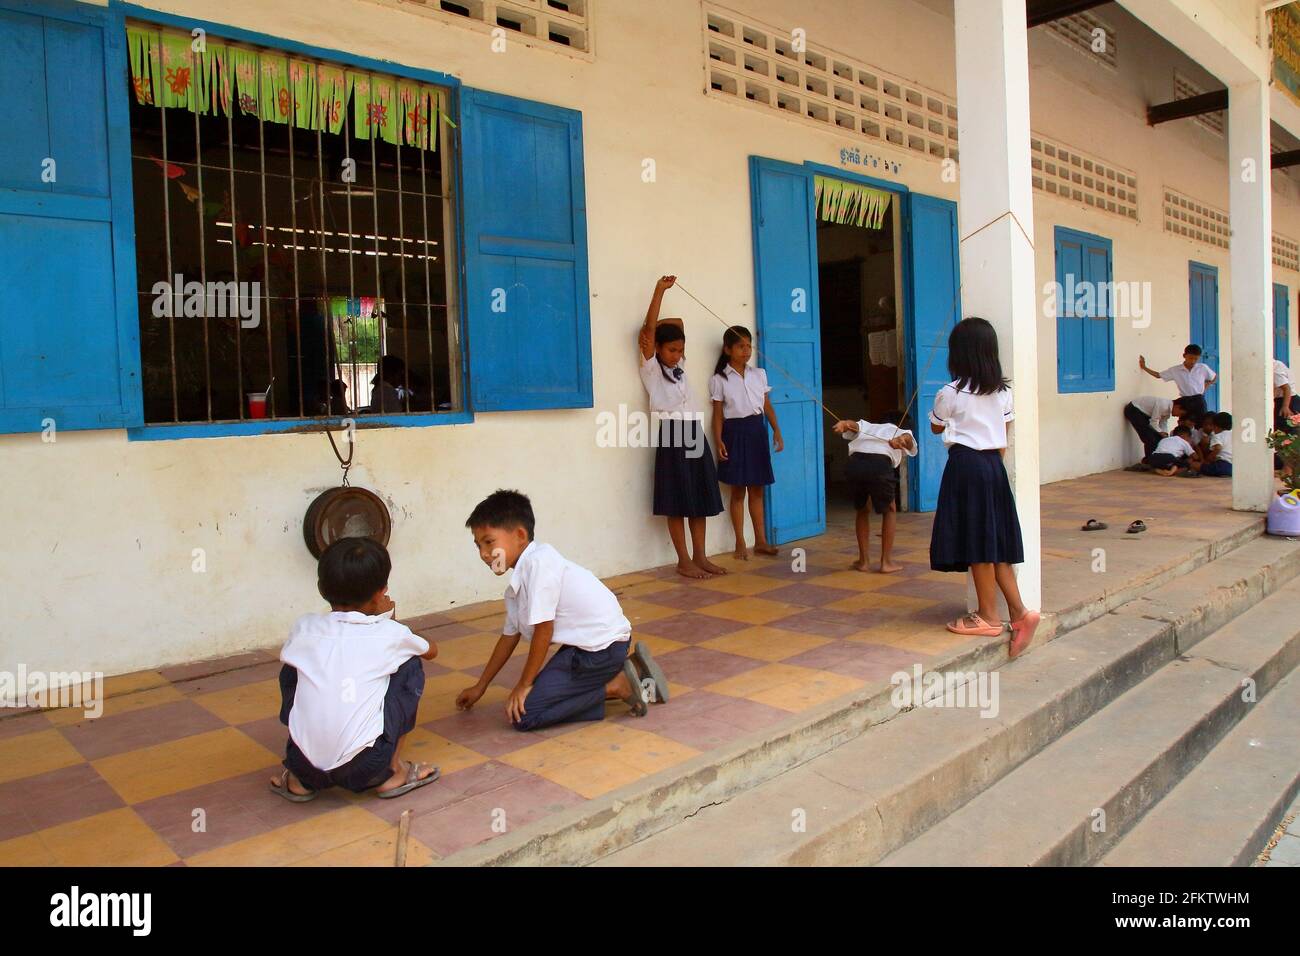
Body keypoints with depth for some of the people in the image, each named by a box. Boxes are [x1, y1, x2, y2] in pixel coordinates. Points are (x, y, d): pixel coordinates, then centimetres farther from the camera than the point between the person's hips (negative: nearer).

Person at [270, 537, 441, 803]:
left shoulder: (304, 628, 4)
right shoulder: (390, 634, -1)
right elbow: (431, 650, 22)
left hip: (305, 764, 3)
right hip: (363, 766, -2)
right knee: (410, 666, 15)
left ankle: (299, 779, 23)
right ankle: (392, 772, 16)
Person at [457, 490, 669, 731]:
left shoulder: (539, 561, -18)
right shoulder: (517, 581, 14)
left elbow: (544, 629, -16)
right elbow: (510, 636, 22)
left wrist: (524, 685, -6)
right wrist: (480, 687, 28)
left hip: (601, 647, -10)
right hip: (587, 643, 10)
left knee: (523, 714, -10)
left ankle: (616, 686, -5)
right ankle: (622, 672, 16)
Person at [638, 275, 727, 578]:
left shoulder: (679, 367, 15)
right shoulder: (651, 369, -3)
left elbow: (677, 323, 24)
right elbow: (650, 329, -15)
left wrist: (656, 326, 12)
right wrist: (660, 290, -18)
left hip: (695, 433, 7)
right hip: (672, 435, -7)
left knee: (701, 499, 8)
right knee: (678, 503, -2)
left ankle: (700, 557, 16)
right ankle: (684, 561, 5)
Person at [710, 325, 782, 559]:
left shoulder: (759, 374, 9)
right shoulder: (719, 379, -2)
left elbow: (767, 405, 11)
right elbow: (718, 413, -4)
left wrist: (776, 429, 1)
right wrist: (718, 441, -12)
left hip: (757, 430, 4)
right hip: (735, 431, -4)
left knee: (757, 489, 9)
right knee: (738, 490, 1)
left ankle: (760, 541, 16)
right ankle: (740, 543, 9)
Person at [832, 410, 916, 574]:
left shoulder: (868, 426, 39)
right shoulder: (903, 433, 32)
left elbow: (854, 425, 16)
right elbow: (907, 437, 6)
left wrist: (843, 424, -7)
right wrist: (901, 441, -18)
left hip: (855, 462, 3)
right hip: (880, 464, -3)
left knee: (862, 509, 27)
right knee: (889, 510, 22)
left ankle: (863, 560, 29)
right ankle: (886, 562, 20)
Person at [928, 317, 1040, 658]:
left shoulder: (950, 394, -10)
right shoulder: (1003, 393, 6)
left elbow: (936, 428, 8)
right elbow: (1004, 437, 11)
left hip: (965, 466, -6)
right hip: (993, 465, 6)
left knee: (977, 543, 1)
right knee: (994, 542, 11)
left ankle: (988, 617, 11)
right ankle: (1018, 611, 5)